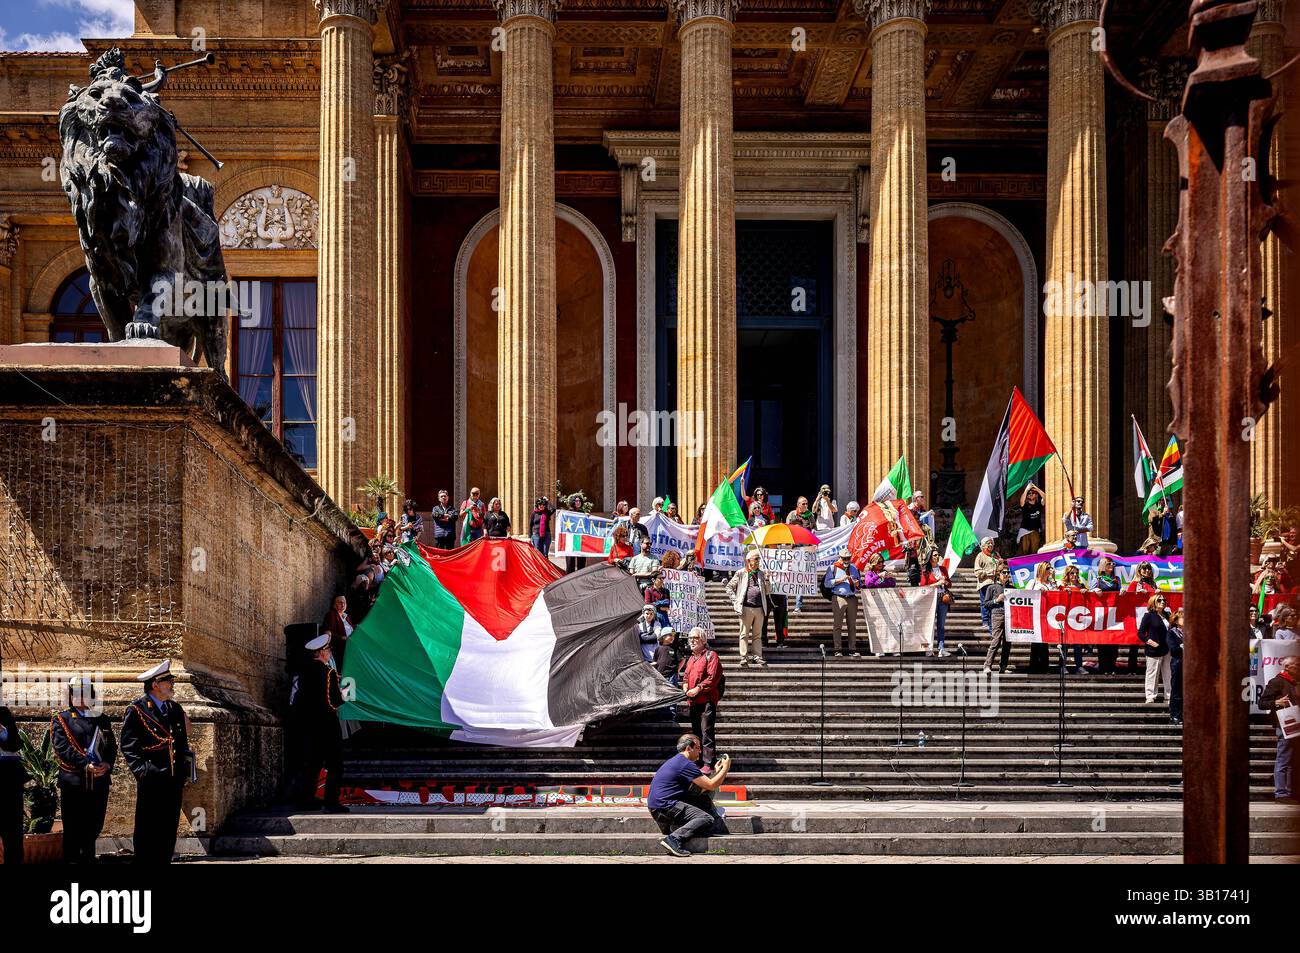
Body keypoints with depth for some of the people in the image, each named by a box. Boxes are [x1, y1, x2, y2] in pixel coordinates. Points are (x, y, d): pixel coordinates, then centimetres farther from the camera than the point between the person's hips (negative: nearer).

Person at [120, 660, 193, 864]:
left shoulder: (176, 709, 14)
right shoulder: (136, 710, -5)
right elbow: (129, 747, -7)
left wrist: (184, 773, 14)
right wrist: (142, 771, -15)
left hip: (174, 781, 6)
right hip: (151, 781, -6)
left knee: (169, 832, 8)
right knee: (147, 832, -2)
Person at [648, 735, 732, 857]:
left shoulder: (676, 761, 21)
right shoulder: (686, 764, -10)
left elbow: (701, 789, 23)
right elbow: (711, 785, -10)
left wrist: (717, 772, 24)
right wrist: (725, 768, 2)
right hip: (665, 807, -10)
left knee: (704, 801, 18)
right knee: (707, 819, -19)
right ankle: (674, 839, -29)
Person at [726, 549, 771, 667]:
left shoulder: (761, 573, 14)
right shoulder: (741, 573, 4)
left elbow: (768, 592, 14)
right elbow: (729, 587, 6)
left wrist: (766, 580, -3)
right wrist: (735, 601, -3)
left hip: (759, 608, 4)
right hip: (746, 608, -4)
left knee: (758, 635, 6)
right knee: (744, 634, -1)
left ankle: (757, 657, 8)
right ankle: (744, 658, 1)